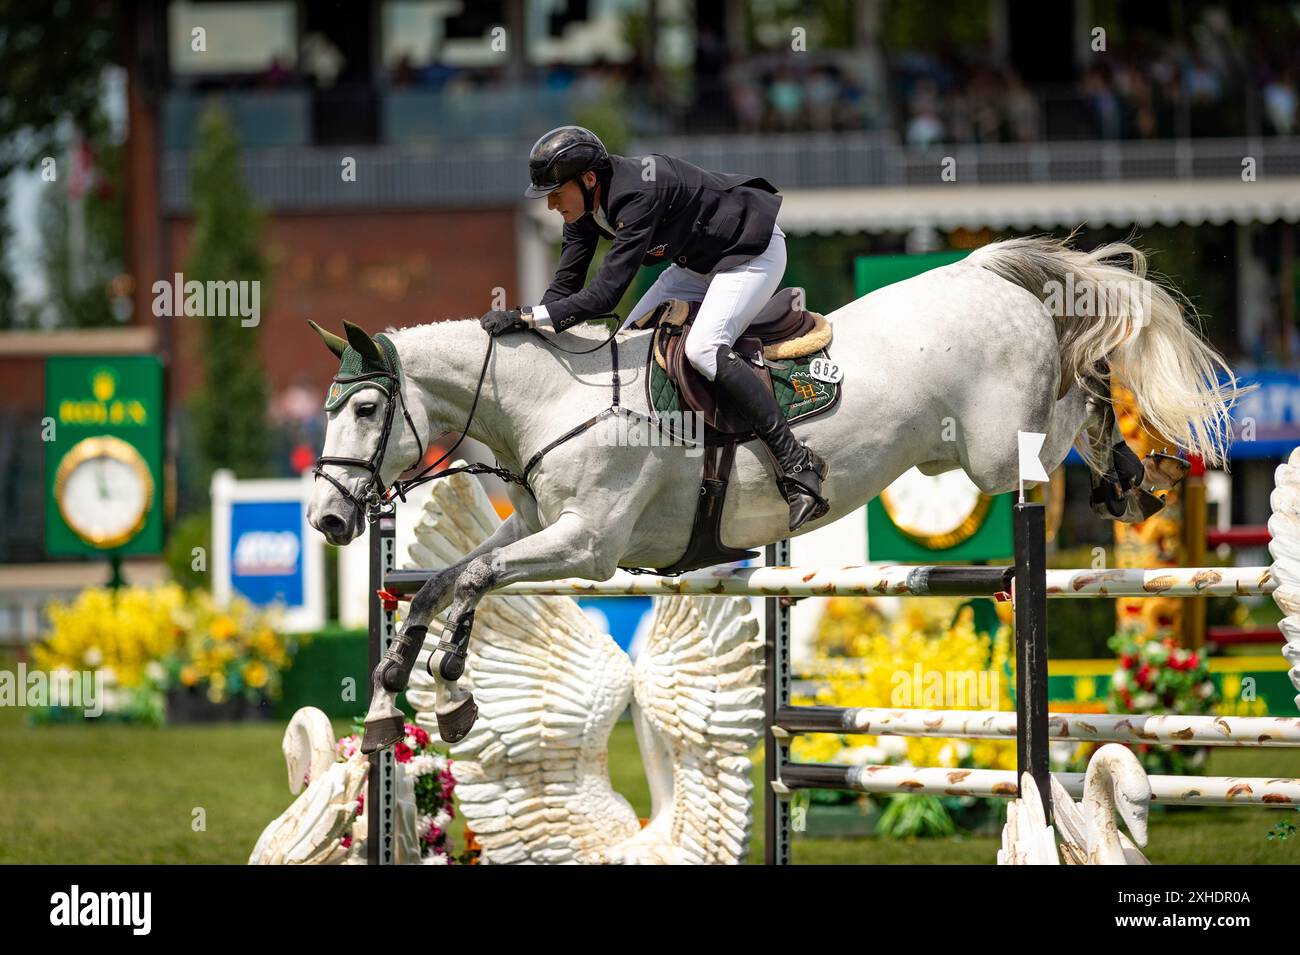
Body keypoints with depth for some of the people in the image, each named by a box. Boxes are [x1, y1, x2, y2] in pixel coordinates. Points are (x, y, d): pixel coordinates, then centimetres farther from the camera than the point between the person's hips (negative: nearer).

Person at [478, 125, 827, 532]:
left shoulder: (637, 196, -35)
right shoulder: (585, 207, -7)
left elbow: (604, 294, -39)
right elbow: (566, 285, -1)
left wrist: (525, 315, -40)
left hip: (754, 252, -10)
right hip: (698, 262, 10)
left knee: (702, 348, -29)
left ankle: (796, 463, -28)